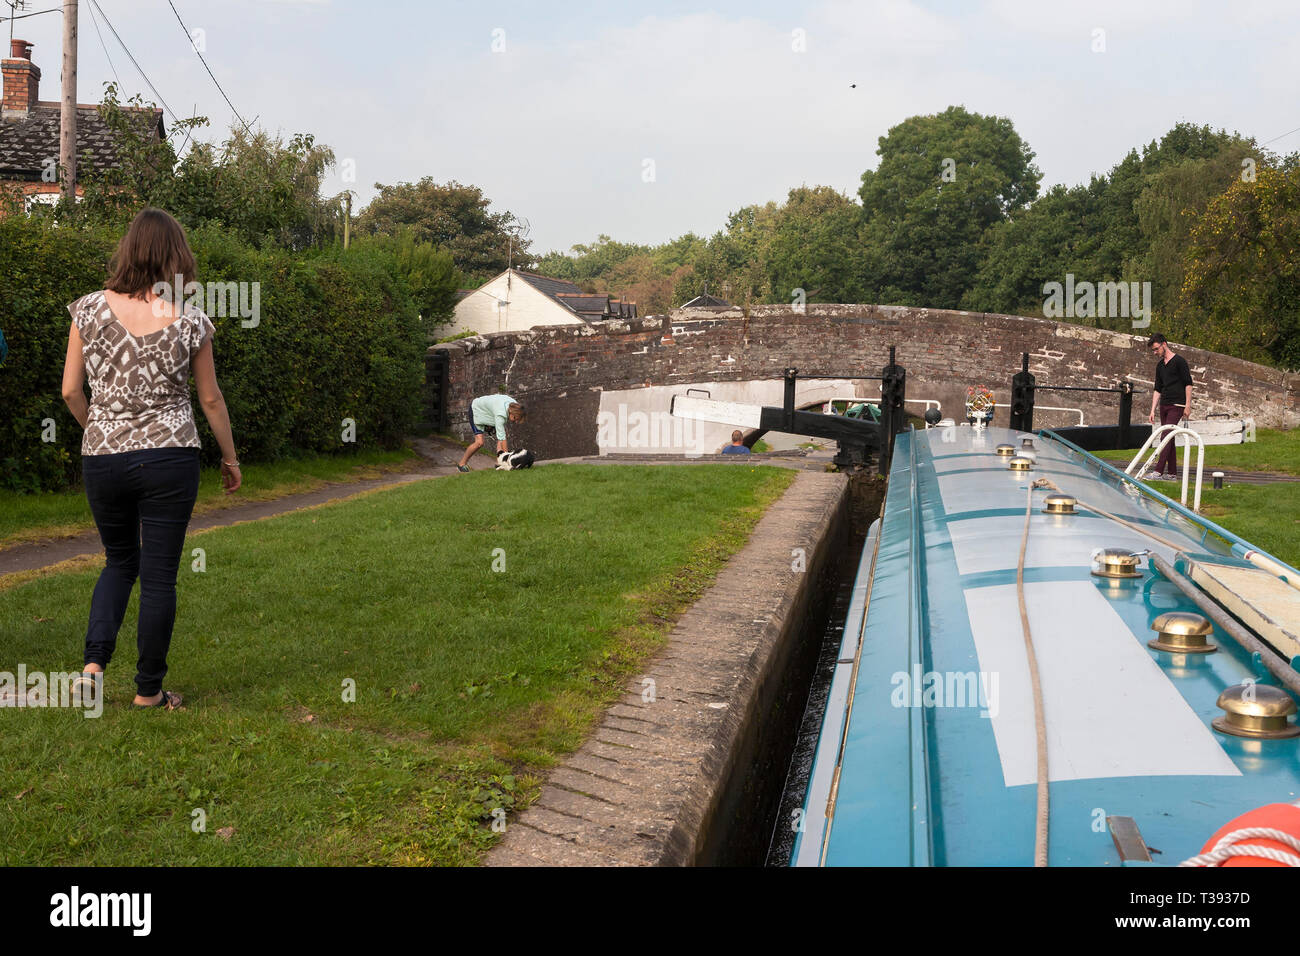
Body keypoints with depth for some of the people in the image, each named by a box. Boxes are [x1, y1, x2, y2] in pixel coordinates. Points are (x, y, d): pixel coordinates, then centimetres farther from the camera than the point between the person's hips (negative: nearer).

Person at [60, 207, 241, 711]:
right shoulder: (190, 321, -6)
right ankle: (148, 689, 15)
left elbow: (71, 391, 2)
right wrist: (230, 457, 14)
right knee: (159, 575, 7)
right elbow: (211, 399, 2)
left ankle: (94, 663, 8)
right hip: (170, 457, -2)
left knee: (119, 561, 23)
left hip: (102, 457, 2)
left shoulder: (90, 310, -2)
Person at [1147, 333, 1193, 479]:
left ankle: (1159, 471, -20)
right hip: (1164, 405, 8)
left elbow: (1188, 384, -9)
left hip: (1176, 405, -8)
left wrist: (1187, 406, -14)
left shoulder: (1179, 361, -6)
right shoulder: (1160, 366, 16)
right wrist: (1152, 411, 12)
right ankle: (1172, 472, 11)